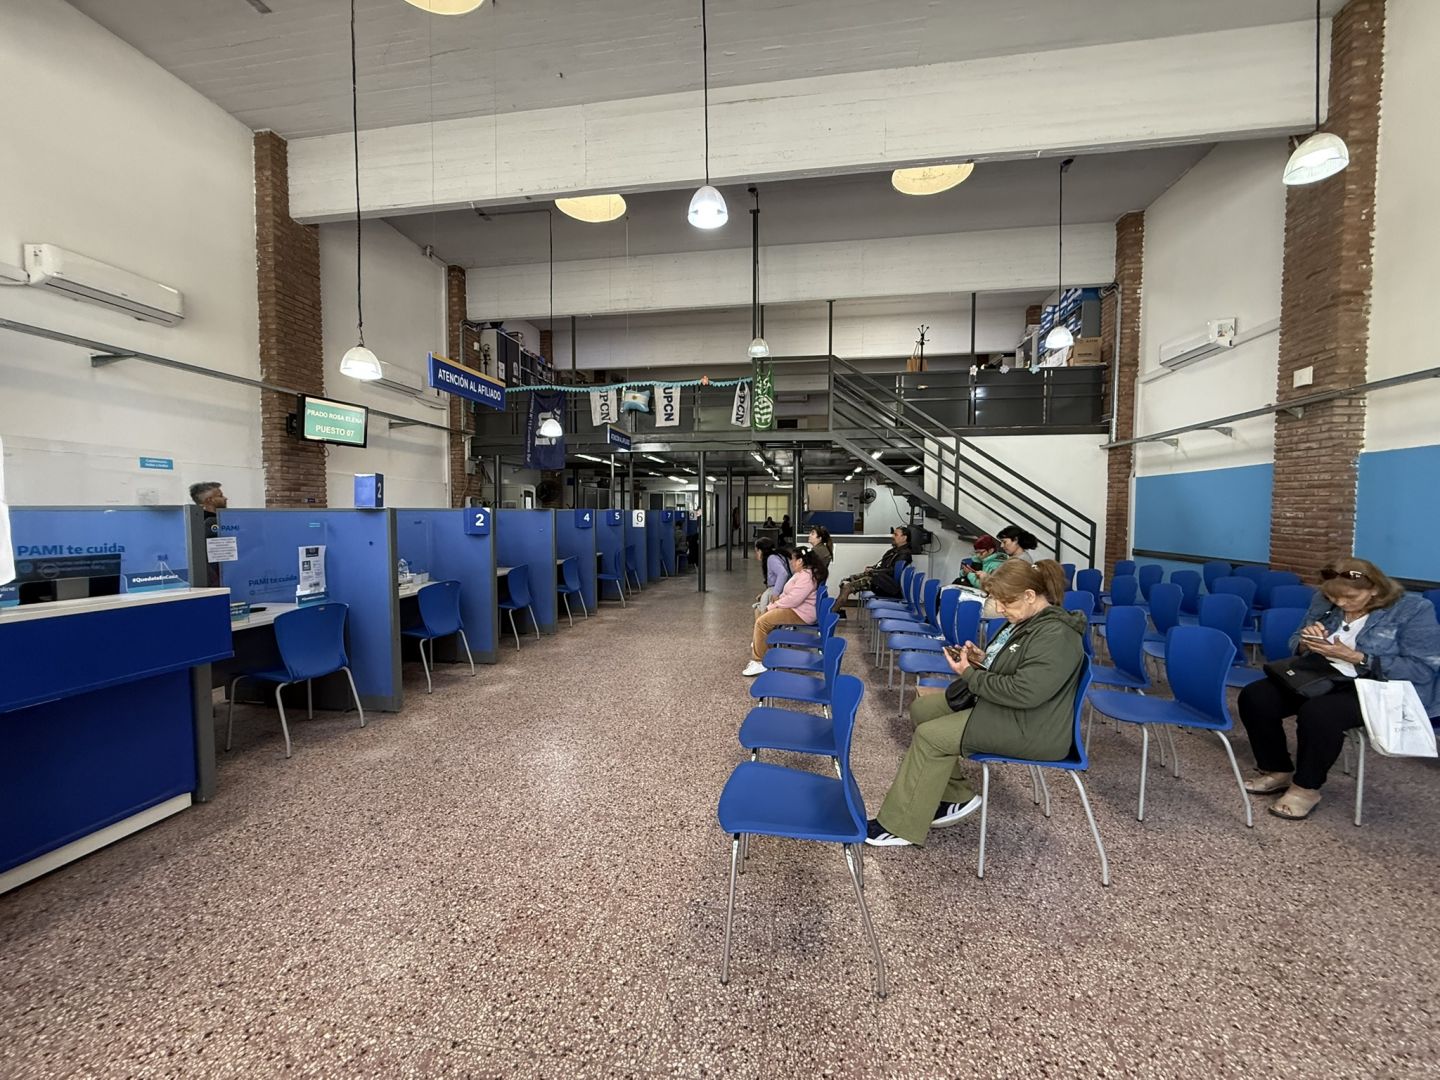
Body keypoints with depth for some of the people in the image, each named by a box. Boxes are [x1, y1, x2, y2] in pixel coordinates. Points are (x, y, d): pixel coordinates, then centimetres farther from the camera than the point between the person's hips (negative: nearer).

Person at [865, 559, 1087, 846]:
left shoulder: (1056, 636, -23)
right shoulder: (1026, 619, 8)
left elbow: (1023, 692, -30)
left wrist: (970, 674, -19)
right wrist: (983, 659, 1)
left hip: (1030, 728, -11)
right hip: (999, 704, 11)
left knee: (929, 736, -18)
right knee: (921, 709, 5)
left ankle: (899, 827, -5)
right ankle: (957, 797, 12)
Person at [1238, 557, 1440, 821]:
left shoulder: (1414, 609, -8)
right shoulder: (1324, 601, 4)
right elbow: (1295, 644, 12)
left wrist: (1354, 657, -22)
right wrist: (1307, 643, -12)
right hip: (1322, 678, 5)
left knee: (1317, 713, -34)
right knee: (1254, 697, -18)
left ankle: (1306, 787, -11)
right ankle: (1277, 771, 0)